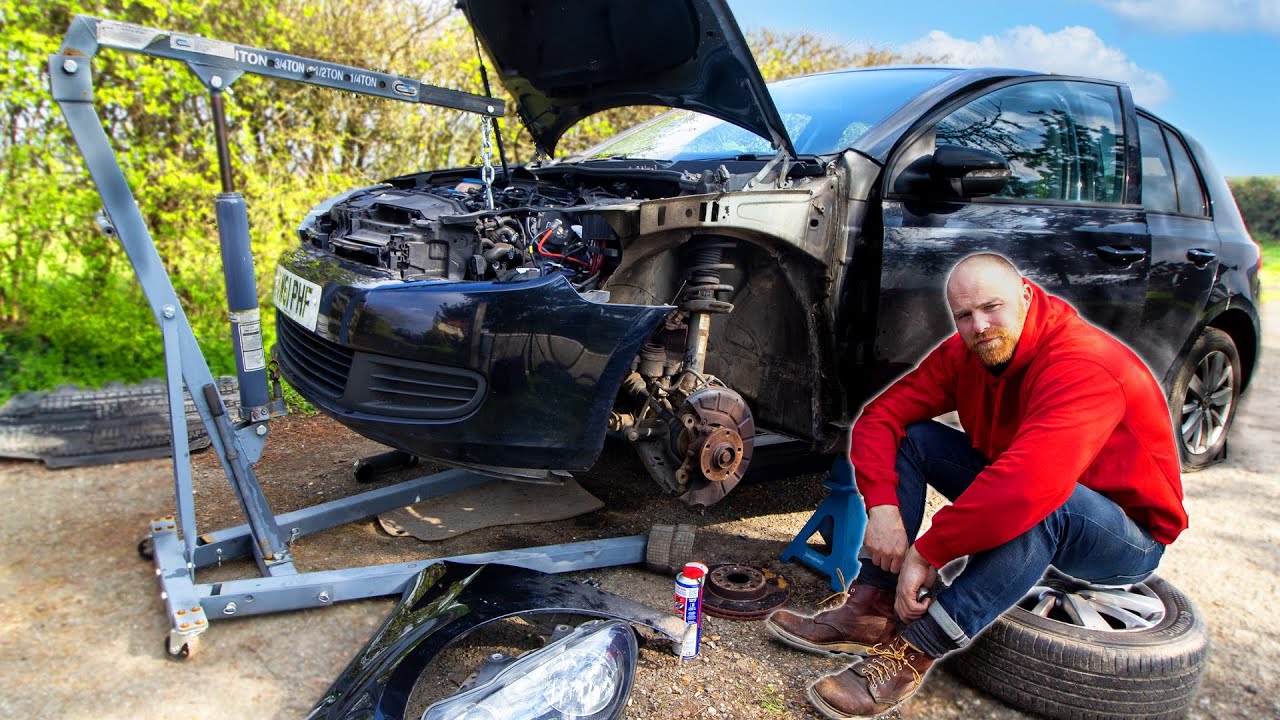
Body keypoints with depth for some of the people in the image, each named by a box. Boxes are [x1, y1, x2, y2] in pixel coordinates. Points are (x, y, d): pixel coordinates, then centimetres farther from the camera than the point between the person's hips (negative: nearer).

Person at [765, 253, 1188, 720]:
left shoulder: (1083, 365, -31)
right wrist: (882, 507, -27)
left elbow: (1030, 483, -45)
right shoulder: (965, 353, -9)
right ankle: (872, 611, -16)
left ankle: (913, 652, -34)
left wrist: (928, 553, -38)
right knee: (910, 437, -9)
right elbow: (881, 416, -12)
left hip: (1130, 535, -6)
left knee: (1042, 499, -40)